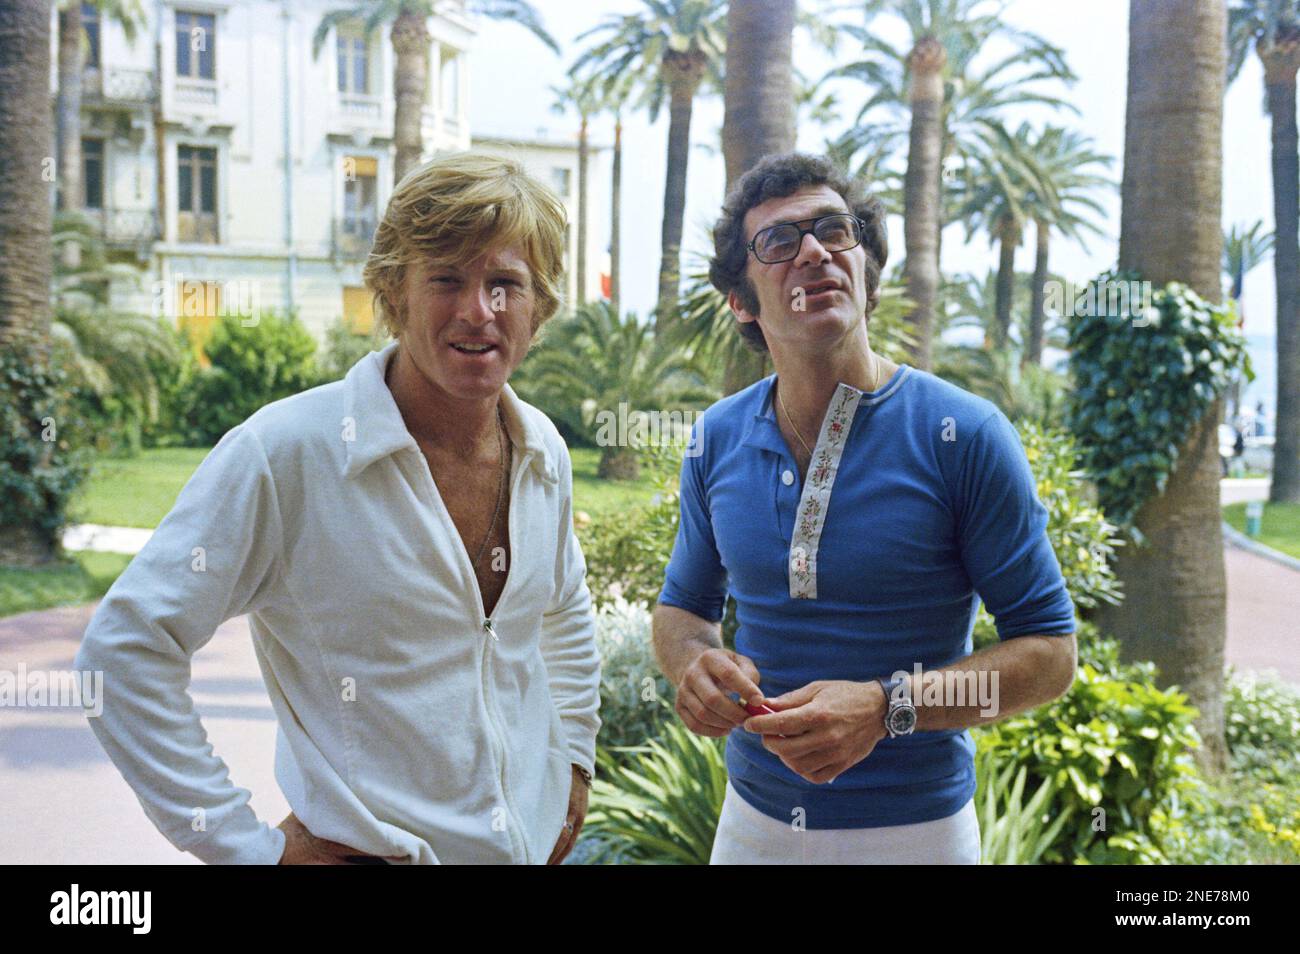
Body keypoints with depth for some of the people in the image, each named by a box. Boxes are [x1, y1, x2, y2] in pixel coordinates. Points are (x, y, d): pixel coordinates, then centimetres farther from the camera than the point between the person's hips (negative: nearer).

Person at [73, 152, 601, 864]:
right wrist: (249, 848, -18)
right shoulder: (285, 451, -20)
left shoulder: (543, 451, -1)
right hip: (372, 851, -5)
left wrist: (573, 758, 9)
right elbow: (124, 648, -19)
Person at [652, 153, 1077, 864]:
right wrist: (695, 662, -12)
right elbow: (682, 606, 11)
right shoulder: (718, 440, -2)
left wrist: (886, 706, -25)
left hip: (916, 826, -3)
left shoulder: (965, 436, -14)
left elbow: (1048, 651, -11)